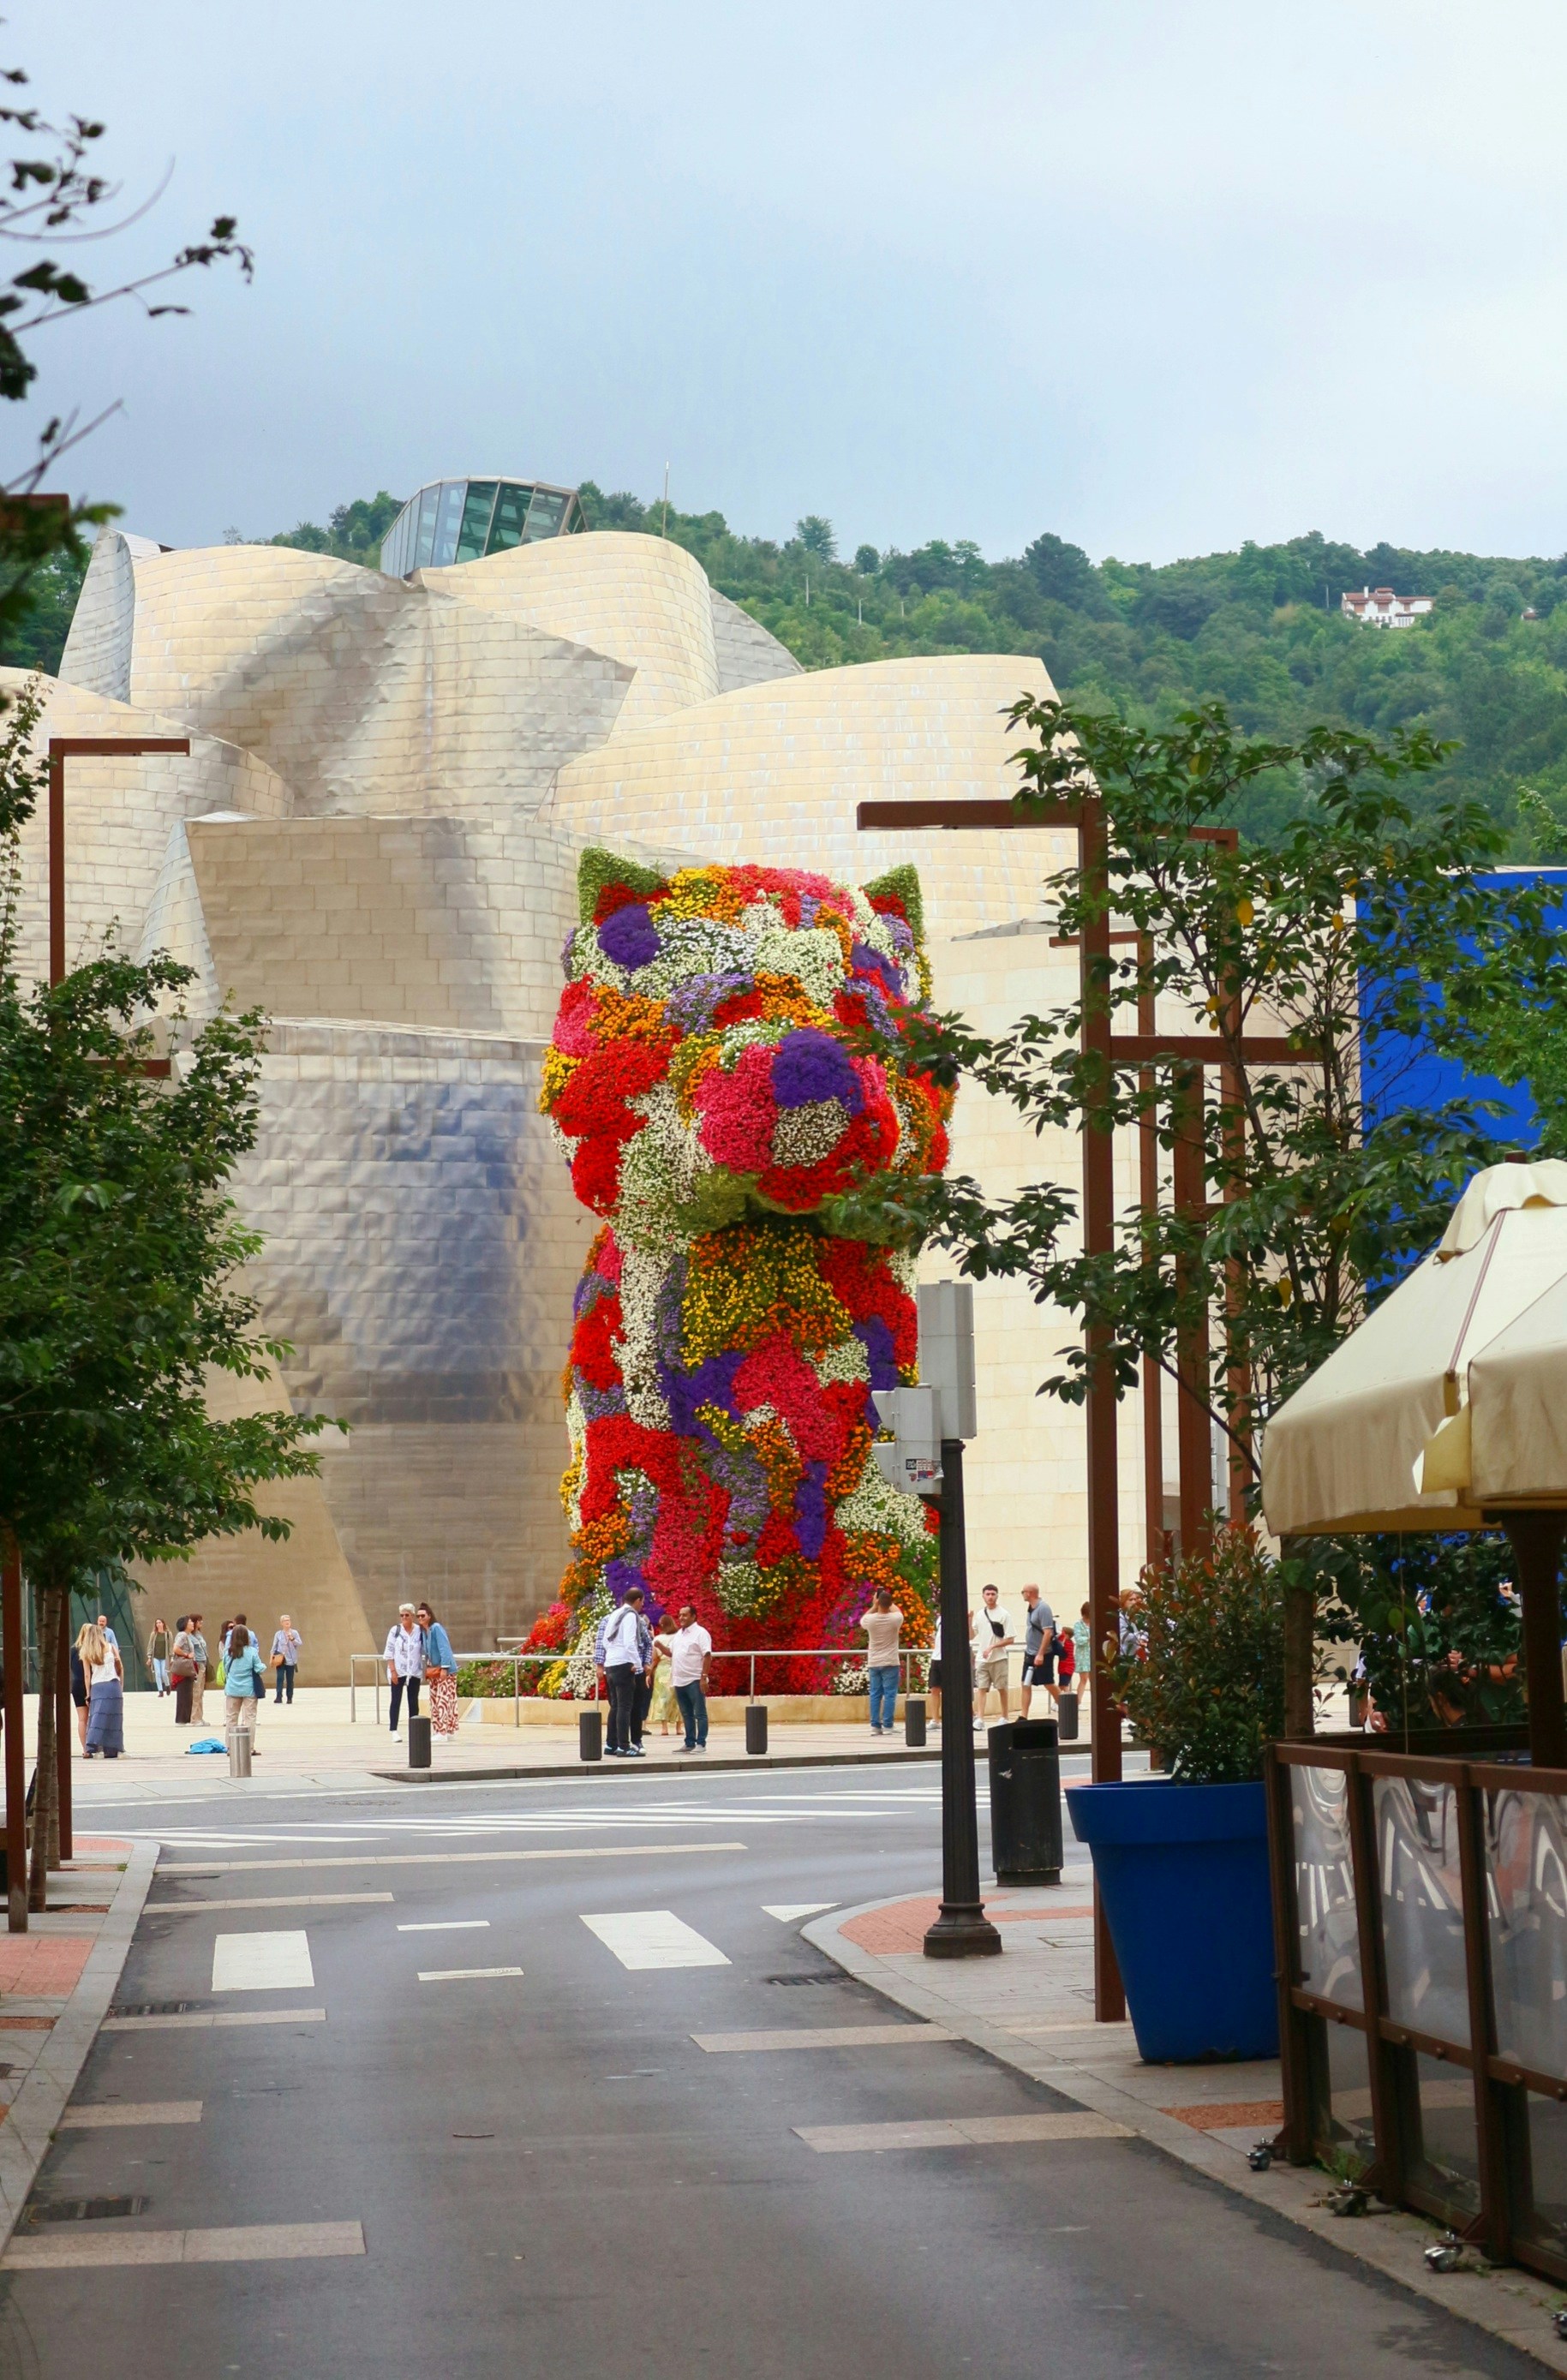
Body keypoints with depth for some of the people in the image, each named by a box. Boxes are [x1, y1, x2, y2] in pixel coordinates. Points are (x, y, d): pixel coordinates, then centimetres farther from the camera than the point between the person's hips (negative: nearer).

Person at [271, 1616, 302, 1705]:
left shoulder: (294, 1633, 4)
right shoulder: (278, 1634, 6)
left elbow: (300, 1643, -5)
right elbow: (274, 1647, 8)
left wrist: (292, 1639, -20)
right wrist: (271, 1658, 1)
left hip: (291, 1660, 0)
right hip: (280, 1660, 0)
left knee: (290, 1680, 4)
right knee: (280, 1678, -11)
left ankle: (290, 1698, 11)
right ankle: (279, 1697, -14)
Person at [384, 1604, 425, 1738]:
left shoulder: (419, 1631, 1)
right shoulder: (395, 1630, -3)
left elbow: (424, 1651, 6)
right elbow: (389, 1652, -3)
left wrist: (425, 1668, -1)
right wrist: (393, 1671, -10)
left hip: (414, 1672, 2)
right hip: (398, 1671, -2)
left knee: (413, 1701, 7)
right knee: (396, 1701, -2)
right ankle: (394, 1731, -3)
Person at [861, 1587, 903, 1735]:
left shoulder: (870, 1620, -7)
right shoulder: (895, 1619, -11)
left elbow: (862, 1621, 19)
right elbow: (897, 1611, 15)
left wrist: (874, 1606, 22)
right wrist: (888, 1601, 26)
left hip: (874, 1663, 2)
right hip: (890, 1662, -2)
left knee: (875, 1695, 8)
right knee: (890, 1694, 0)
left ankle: (875, 1726, 6)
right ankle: (887, 1726, -5)